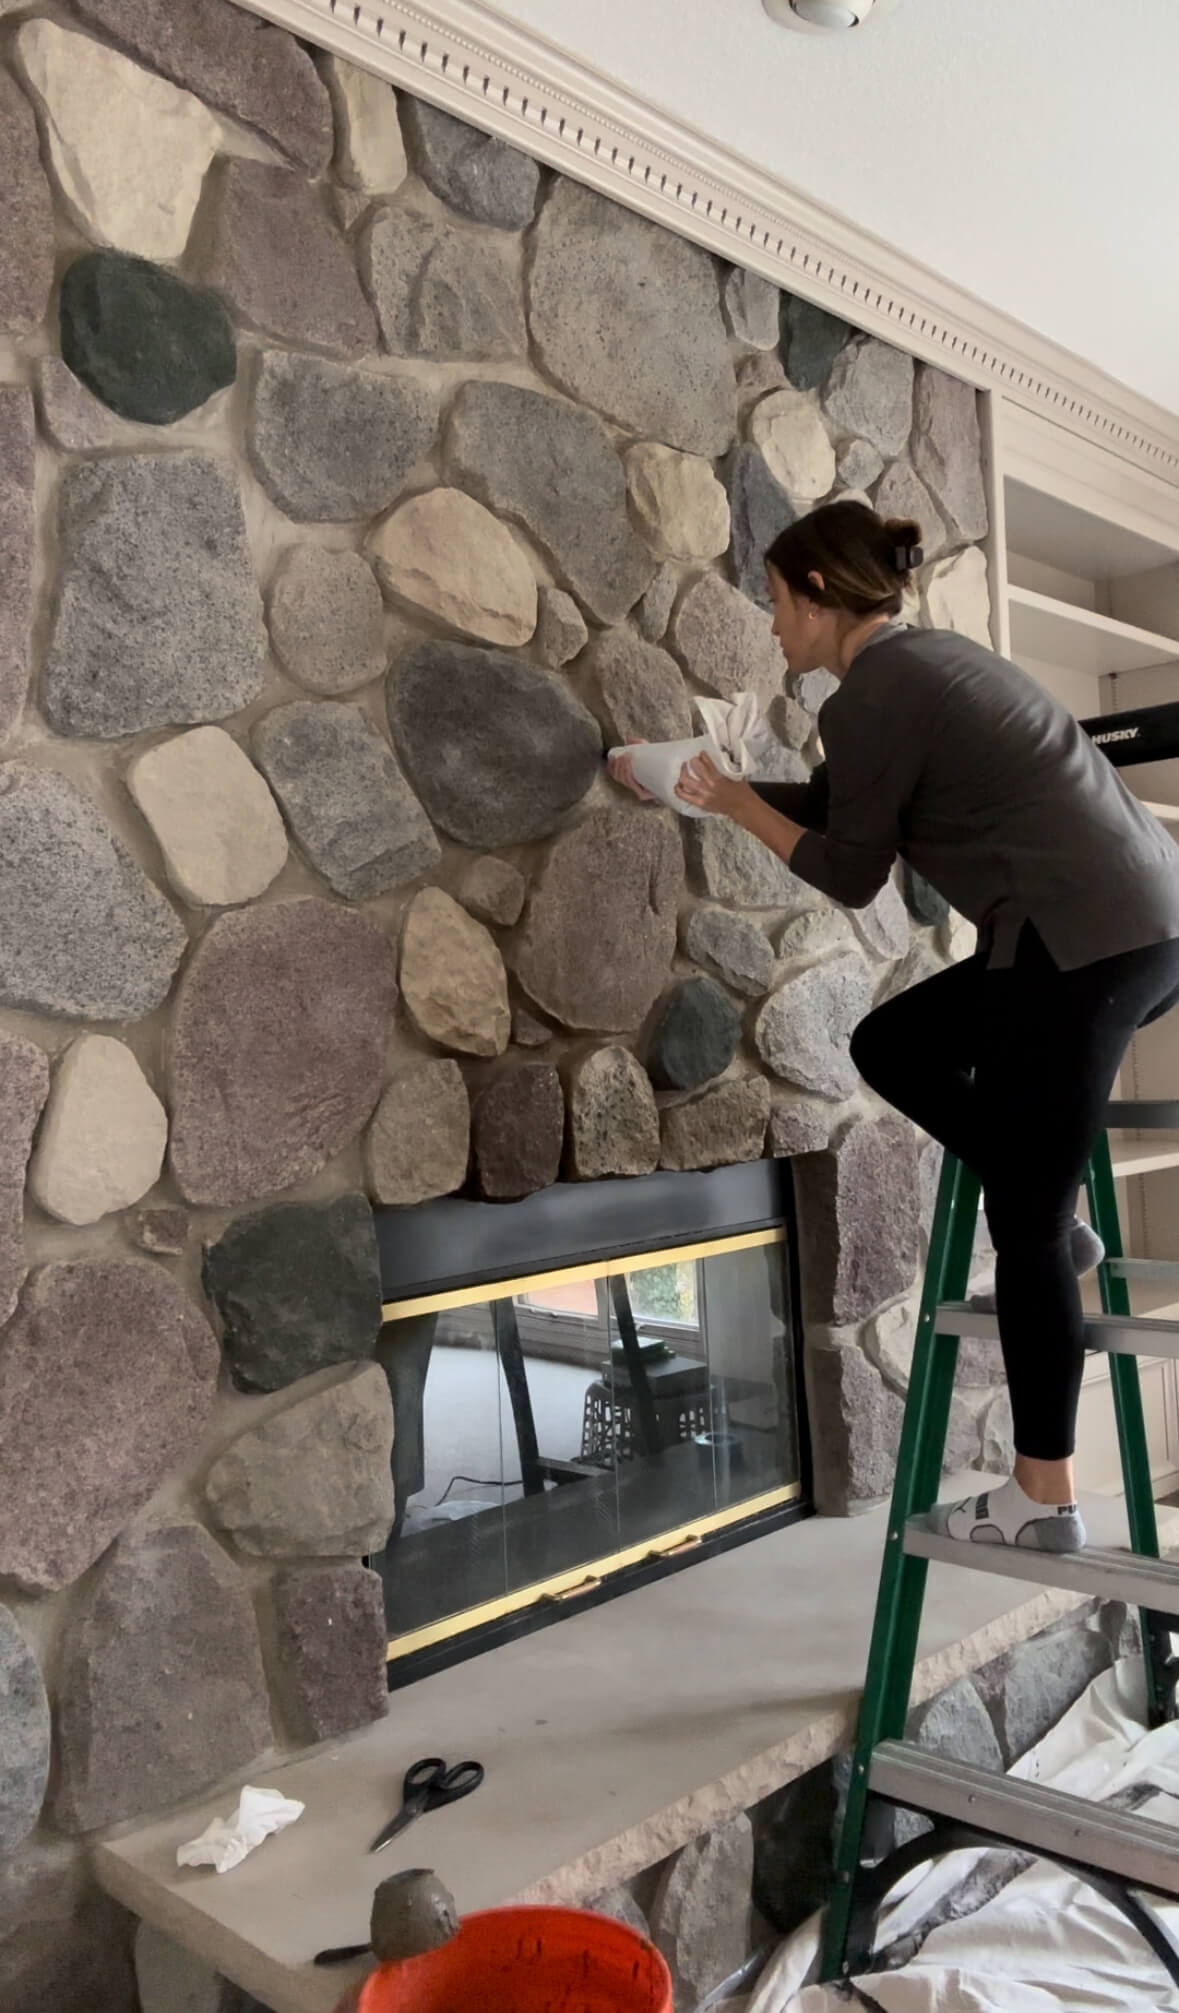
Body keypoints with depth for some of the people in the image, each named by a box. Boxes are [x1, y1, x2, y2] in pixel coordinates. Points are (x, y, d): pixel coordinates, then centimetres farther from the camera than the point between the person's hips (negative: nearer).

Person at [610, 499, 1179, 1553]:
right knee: (892, 1044, 20)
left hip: (1089, 940, -10)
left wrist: (734, 800, 8)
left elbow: (849, 871, -3)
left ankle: (1045, 1499, 8)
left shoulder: (872, 696, -11)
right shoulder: (920, 662, 20)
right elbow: (830, 800, 28)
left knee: (1023, 1226, -2)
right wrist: (693, 780, 31)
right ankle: (1055, 1220, 19)